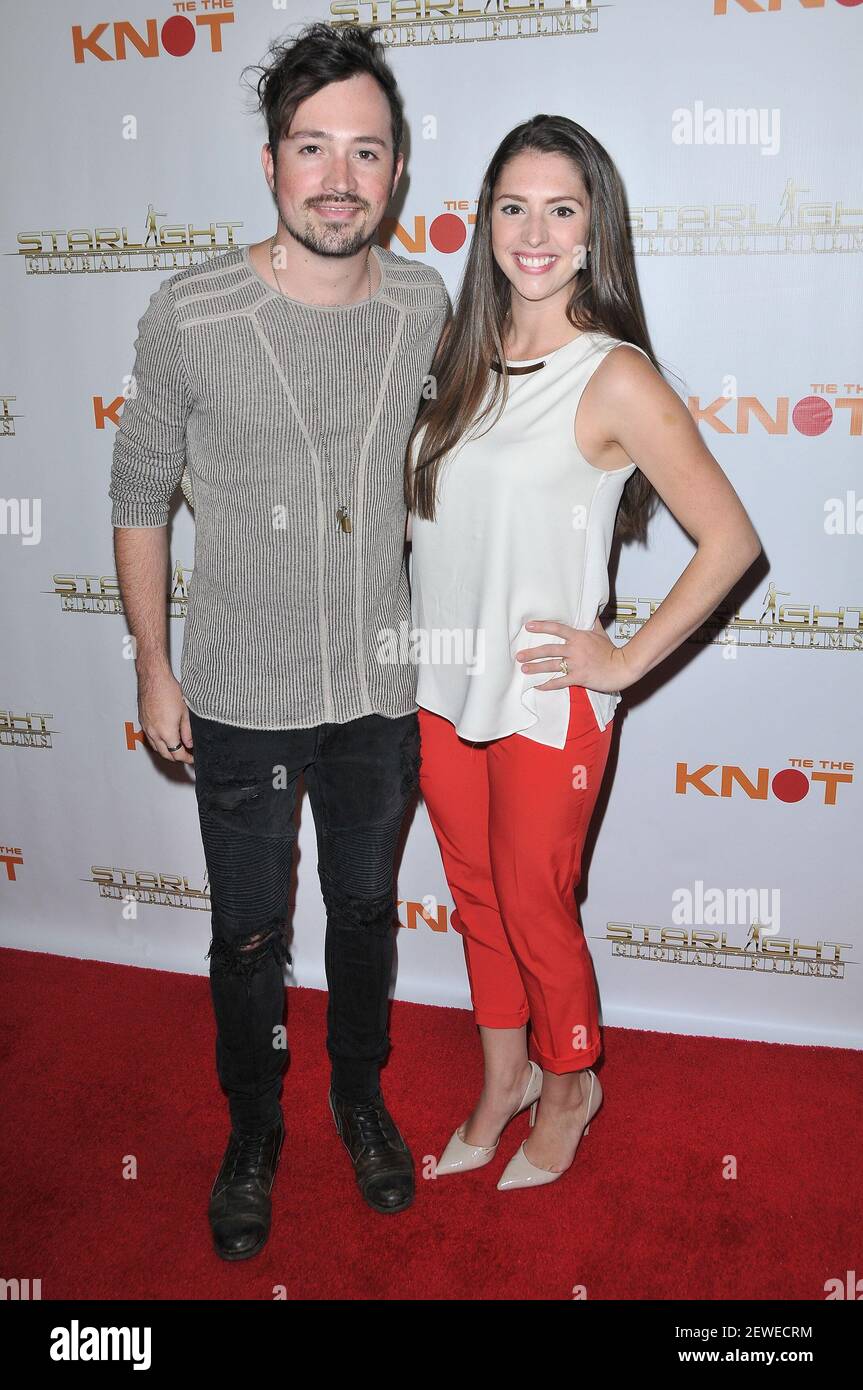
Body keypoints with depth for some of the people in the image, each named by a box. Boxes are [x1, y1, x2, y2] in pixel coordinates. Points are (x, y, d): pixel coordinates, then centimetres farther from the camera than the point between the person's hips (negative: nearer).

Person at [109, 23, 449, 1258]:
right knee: (248, 936, 13)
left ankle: (361, 1094, 46)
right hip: (241, 696, -2)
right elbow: (141, 495, -3)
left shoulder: (425, 304, -5)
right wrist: (152, 667, -2)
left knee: (366, 908, 20)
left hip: (383, 691, 3)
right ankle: (253, 1133, 39)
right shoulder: (189, 316, -13)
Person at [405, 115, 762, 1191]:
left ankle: (569, 1085, 38)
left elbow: (730, 539, -15)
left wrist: (626, 661, -13)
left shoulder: (614, 378, -14)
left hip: (545, 704, -6)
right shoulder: (461, 357, 5)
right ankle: (502, 1078, 41)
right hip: (442, 689, 6)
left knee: (534, 911, 10)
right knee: (475, 898, 18)